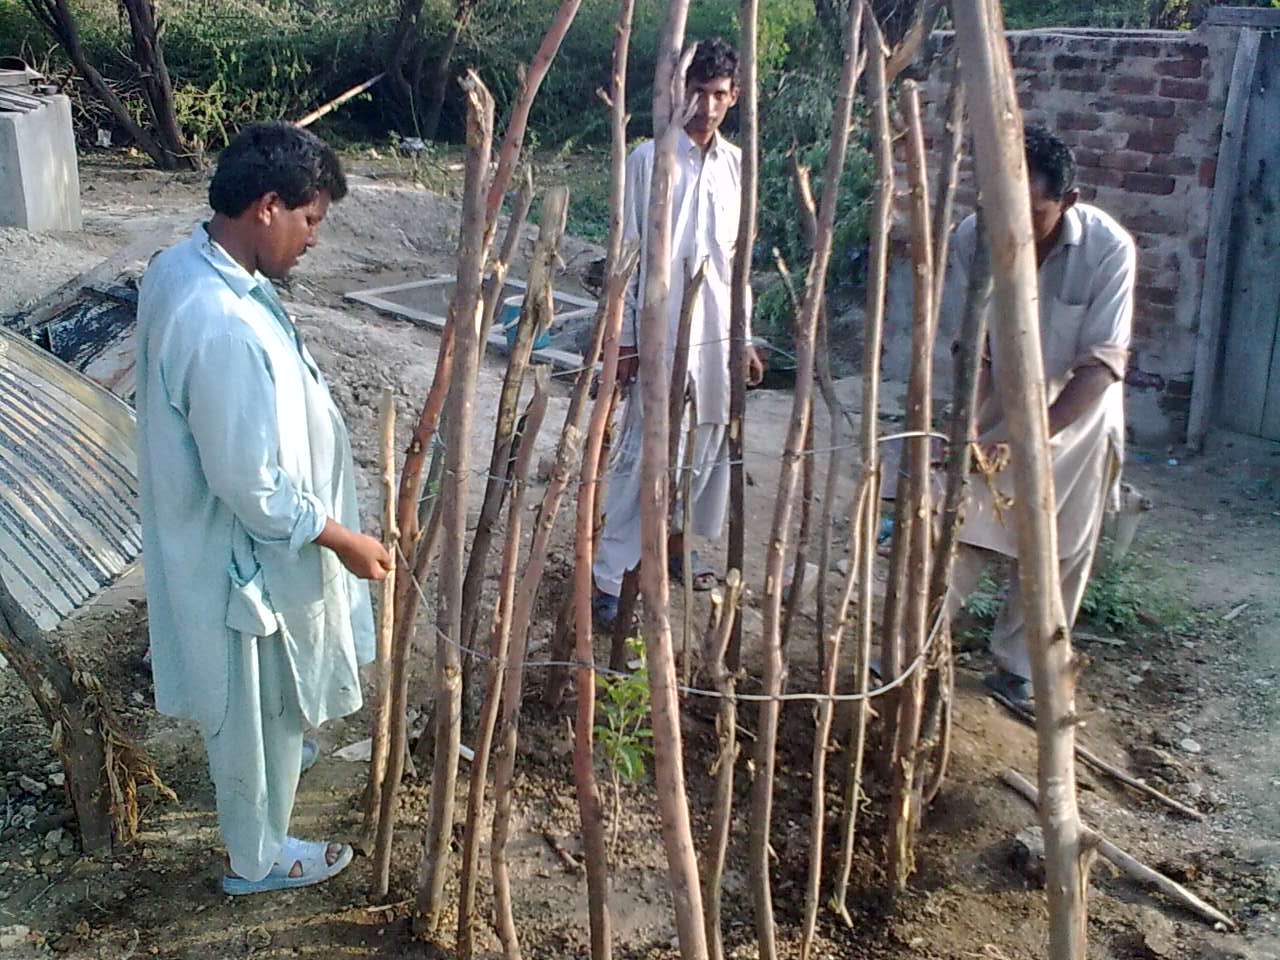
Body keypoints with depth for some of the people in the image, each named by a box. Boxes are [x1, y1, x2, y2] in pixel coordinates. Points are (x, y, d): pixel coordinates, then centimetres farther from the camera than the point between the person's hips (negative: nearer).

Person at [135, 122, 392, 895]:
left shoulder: (179, 266, -5)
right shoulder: (228, 330, -36)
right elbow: (253, 488, -30)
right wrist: (342, 538, -16)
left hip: (206, 531, 10)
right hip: (248, 553, -10)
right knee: (263, 710, 14)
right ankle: (258, 858, 36)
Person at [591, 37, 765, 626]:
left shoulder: (737, 165, 10)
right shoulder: (650, 159, -4)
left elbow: (736, 259, 15)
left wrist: (745, 338, 14)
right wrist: (625, 339, -8)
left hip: (719, 332, 6)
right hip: (662, 330, -5)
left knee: (707, 448, 12)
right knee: (644, 454, -8)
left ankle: (676, 545, 31)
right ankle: (606, 576, -2)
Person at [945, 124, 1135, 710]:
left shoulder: (1108, 247, -25)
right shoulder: (975, 236, -19)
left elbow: (1102, 365, -24)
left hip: (1075, 420, -1)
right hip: (997, 416, 1)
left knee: (1055, 558, 8)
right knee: (958, 537, 3)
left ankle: (1018, 670, 25)